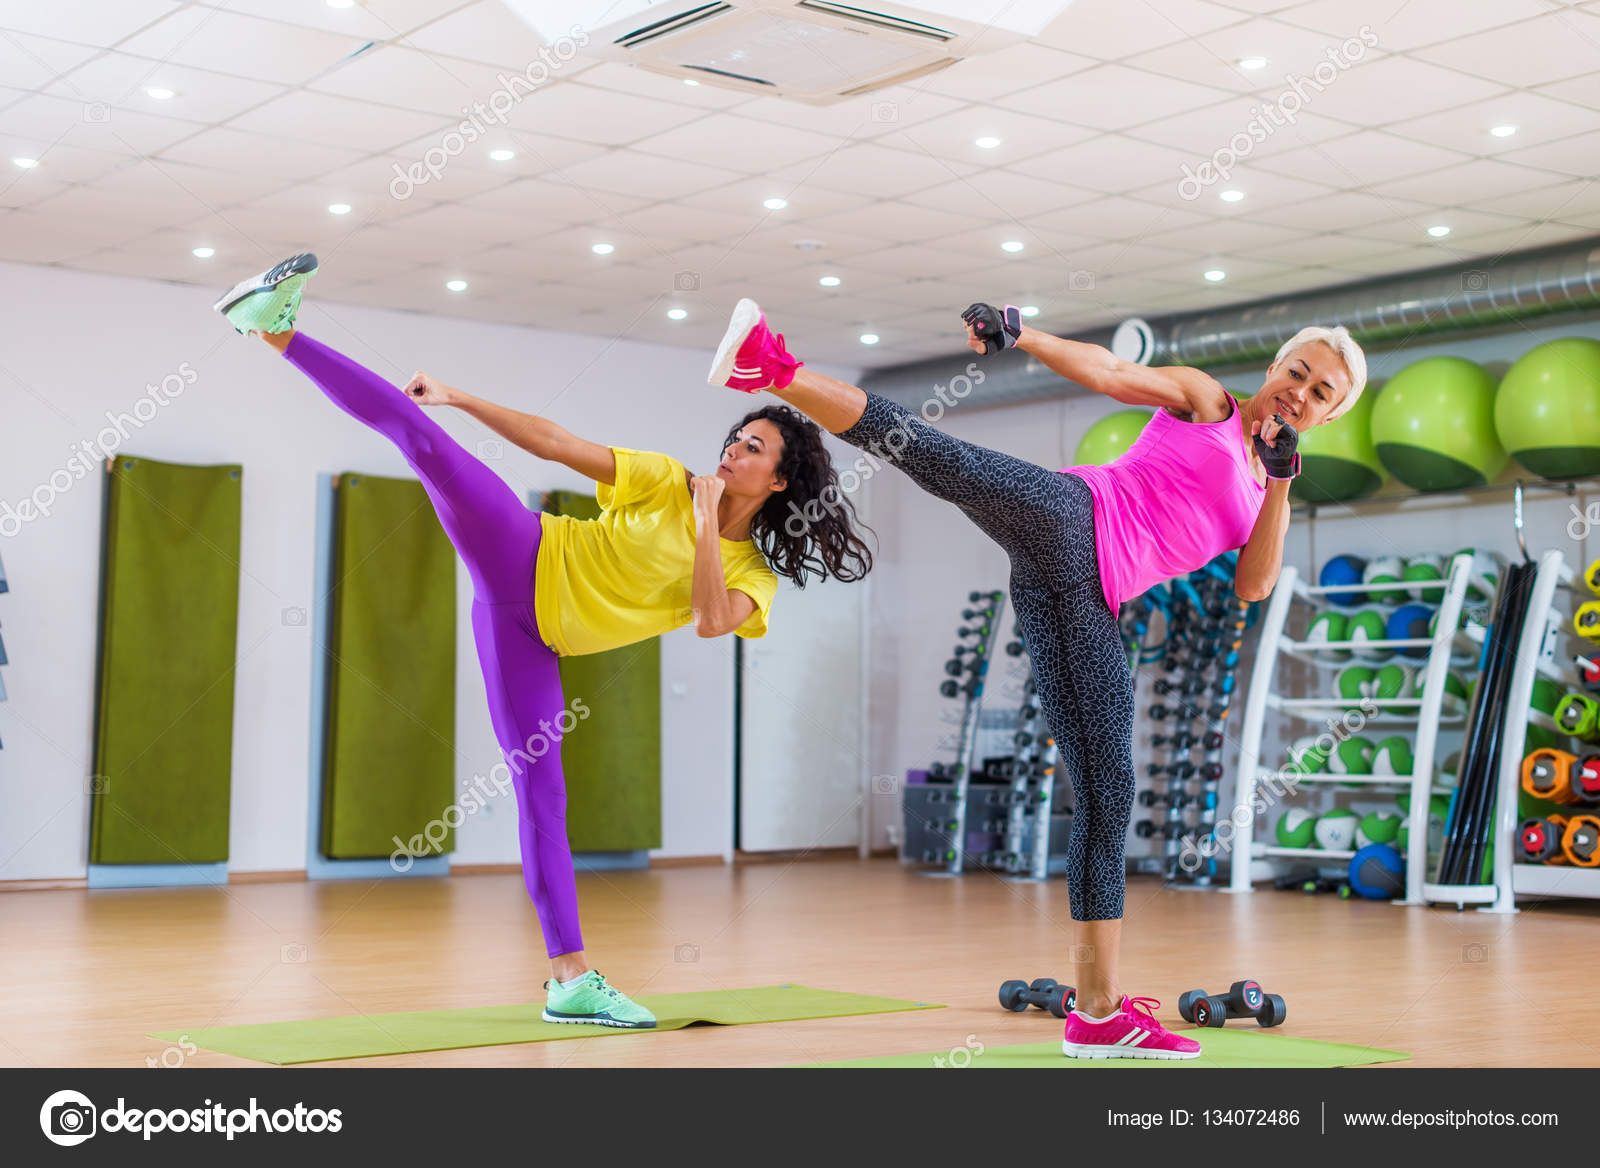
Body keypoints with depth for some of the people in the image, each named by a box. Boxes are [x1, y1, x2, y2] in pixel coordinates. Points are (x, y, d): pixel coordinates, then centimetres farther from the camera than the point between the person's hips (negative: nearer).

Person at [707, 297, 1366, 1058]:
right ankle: (777, 371, -48)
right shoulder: (1203, 398, 18)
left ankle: (1098, 1011, 3)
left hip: (1088, 602, 4)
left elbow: (1253, 588, 12)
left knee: (1106, 795, 0)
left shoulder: (1266, 497, 29)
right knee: (946, 461, -36)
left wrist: (1282, 481, 4)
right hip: (1070, 518, -4)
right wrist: (1018, 334, -12)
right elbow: (1108, 374, 4)